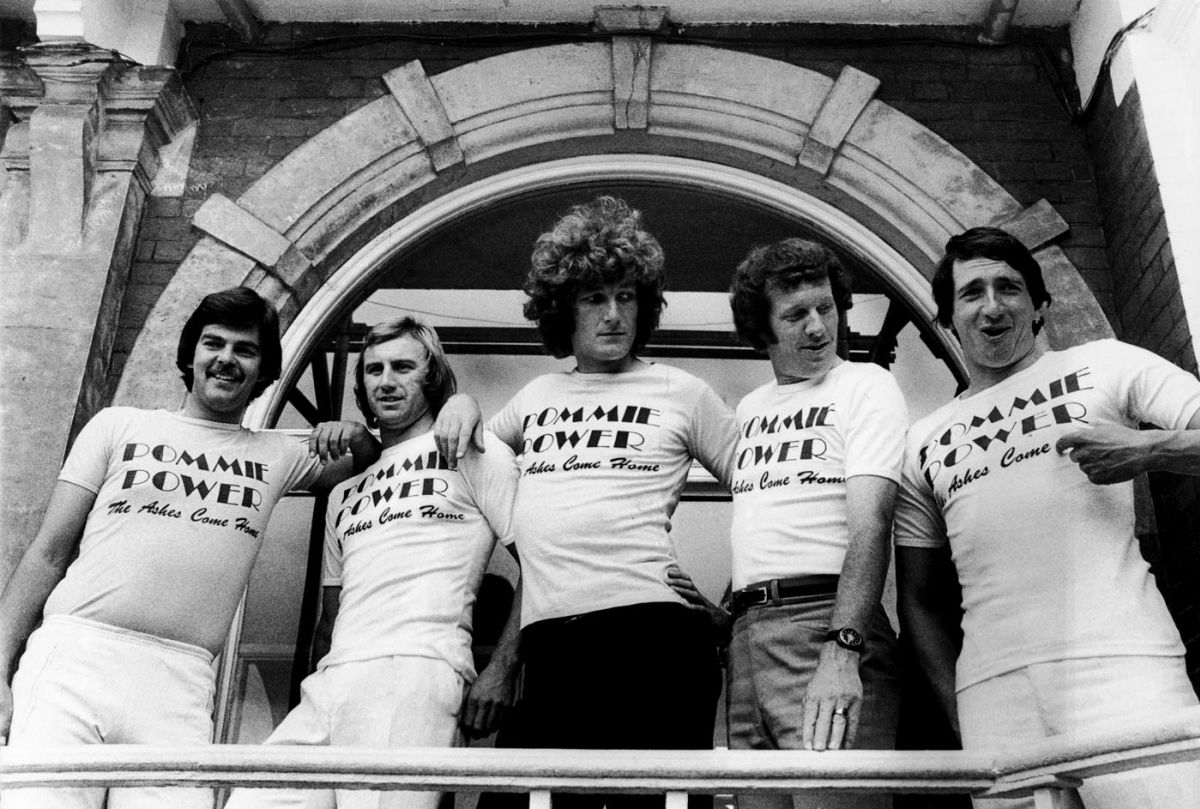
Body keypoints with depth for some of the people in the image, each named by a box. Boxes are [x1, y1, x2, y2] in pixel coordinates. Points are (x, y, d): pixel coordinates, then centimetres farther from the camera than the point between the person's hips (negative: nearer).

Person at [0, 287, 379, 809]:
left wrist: (354, 433, 6)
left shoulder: (279, 455, 17)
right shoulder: (119, 426, 14)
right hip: (73, 656, -1)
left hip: (181, 680, 1)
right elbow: (49, 552, 11)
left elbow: (376, 463, 29)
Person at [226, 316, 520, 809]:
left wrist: (500, 671, -8)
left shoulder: (472, 451, 8)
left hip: (414, 669, -6)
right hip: (329, 682, 6)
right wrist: (315, 689, 13)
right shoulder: (344, 493, 28)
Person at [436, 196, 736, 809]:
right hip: (549, 637, 3)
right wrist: (461, 404, 15)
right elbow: (473, 453, 37)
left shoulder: (682, 392, 8)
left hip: (652, 626, -3)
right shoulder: (537, 394, 19)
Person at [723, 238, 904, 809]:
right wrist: (726, 611, 9)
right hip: (747, 633, 6)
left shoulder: (866, 386, 1)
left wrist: (842, 648, -24)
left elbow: (870, 524, -12)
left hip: (827, 618, -5)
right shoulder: (748, 408, 21)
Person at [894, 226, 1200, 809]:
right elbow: (916, 598, 18)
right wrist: (957, 708, 7)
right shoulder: (923, 442, 18)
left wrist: (1149, 448, -14)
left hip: (1121, 662, -2)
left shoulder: (1104, 365, 13)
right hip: (991, 689, 2)